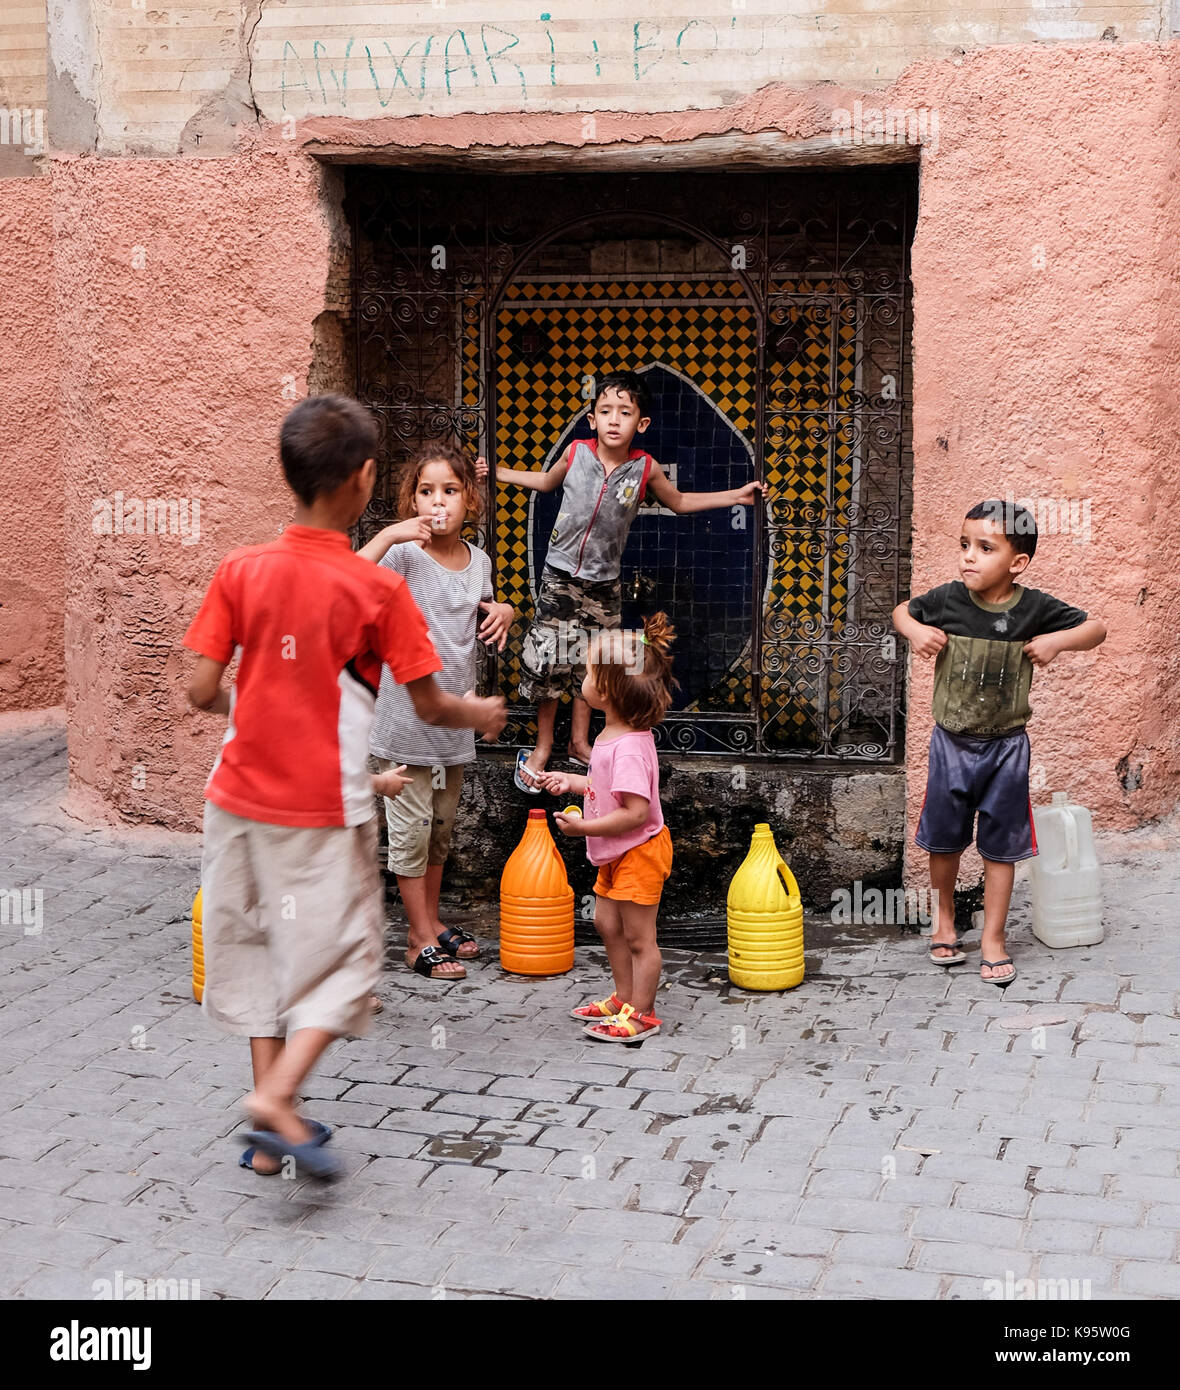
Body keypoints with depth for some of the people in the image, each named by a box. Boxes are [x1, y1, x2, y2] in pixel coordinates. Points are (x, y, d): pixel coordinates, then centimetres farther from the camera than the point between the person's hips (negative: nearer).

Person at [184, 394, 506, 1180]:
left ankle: (273, 1134, 18)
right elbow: (429, 707, -7)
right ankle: (278, 1097, -12)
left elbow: (202, 692, -5)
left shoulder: (240, 571, -4)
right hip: (325, 811, -4)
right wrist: (482, 714, 14)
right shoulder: (377, 589, -12)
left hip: (242, 798, 4)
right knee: (339, 959, 8)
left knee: (258, 952, 15)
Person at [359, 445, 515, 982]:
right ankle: (420, 938, 11)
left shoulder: (478, 561, 5)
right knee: (411, 829, 1)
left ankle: (431, 921, 32)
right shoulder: (403, 556, -13)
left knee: (440, 826, 18)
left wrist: (504, 612, 0)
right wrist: (389, 534, -33)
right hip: (405, 719, -6)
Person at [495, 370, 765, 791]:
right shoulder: (576, 453, -9)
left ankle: (580, 741, 29)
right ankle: (543, 745, 17)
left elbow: (679, 502, 11)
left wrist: (735, 496, 7)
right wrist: (497, 473, 17)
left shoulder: (645, 468, -8)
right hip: (560, 576, -1)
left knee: (590, 663, 10)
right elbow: (547, 482, 14)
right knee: (548, 660, 0)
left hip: (603, 583, 1)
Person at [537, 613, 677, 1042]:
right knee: (607, 923, 20)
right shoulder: (613, 735, 2)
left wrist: (584, 827, -25)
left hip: (639, 852, -10)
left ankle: (641, 1014, 15)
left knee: (638, 936, 2)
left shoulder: (629, 747, -29)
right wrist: (571, 781, 11)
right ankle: (623, 998, 34)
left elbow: (635, 812, -30)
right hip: (617, 853, 10)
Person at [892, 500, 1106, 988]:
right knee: (944, 838, 13)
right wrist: (915, 630, -12)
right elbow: (902, 610, 10)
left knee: (1000, 844, 7)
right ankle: (943, 915, 37)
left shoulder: (1035, 609, -12)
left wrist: (1058, 640, -19)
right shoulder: (947, 599, -10)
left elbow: (1096, 628, -1)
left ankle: (993, 937, 20)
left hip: (1006, 746, -1)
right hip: (950, 741, 1)